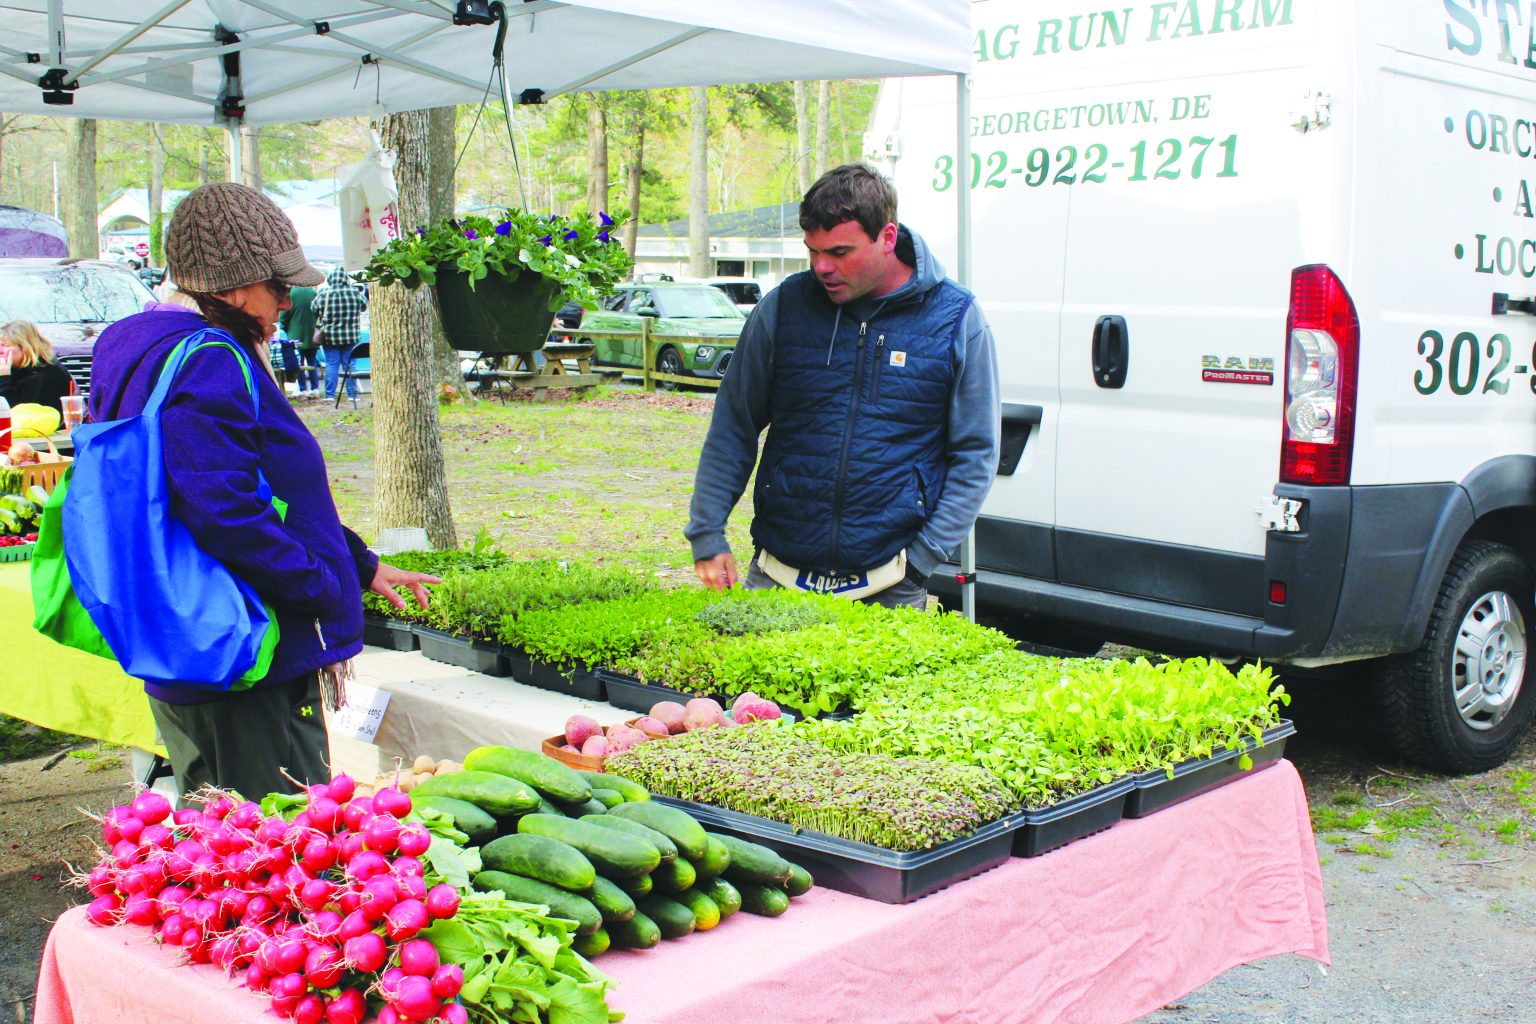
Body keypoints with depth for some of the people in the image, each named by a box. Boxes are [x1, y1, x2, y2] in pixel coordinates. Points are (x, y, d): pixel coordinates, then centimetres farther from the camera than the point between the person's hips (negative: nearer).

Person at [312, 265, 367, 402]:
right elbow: (365, 305, 7)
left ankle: (330, 395, 5)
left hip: (329, 336, 0)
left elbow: (313, 307, 6)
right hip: (351, 336, 0)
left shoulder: (323, 294, -8)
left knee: (331, 365, 5)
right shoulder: (354, 292, -8)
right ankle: (352, 394, 9)